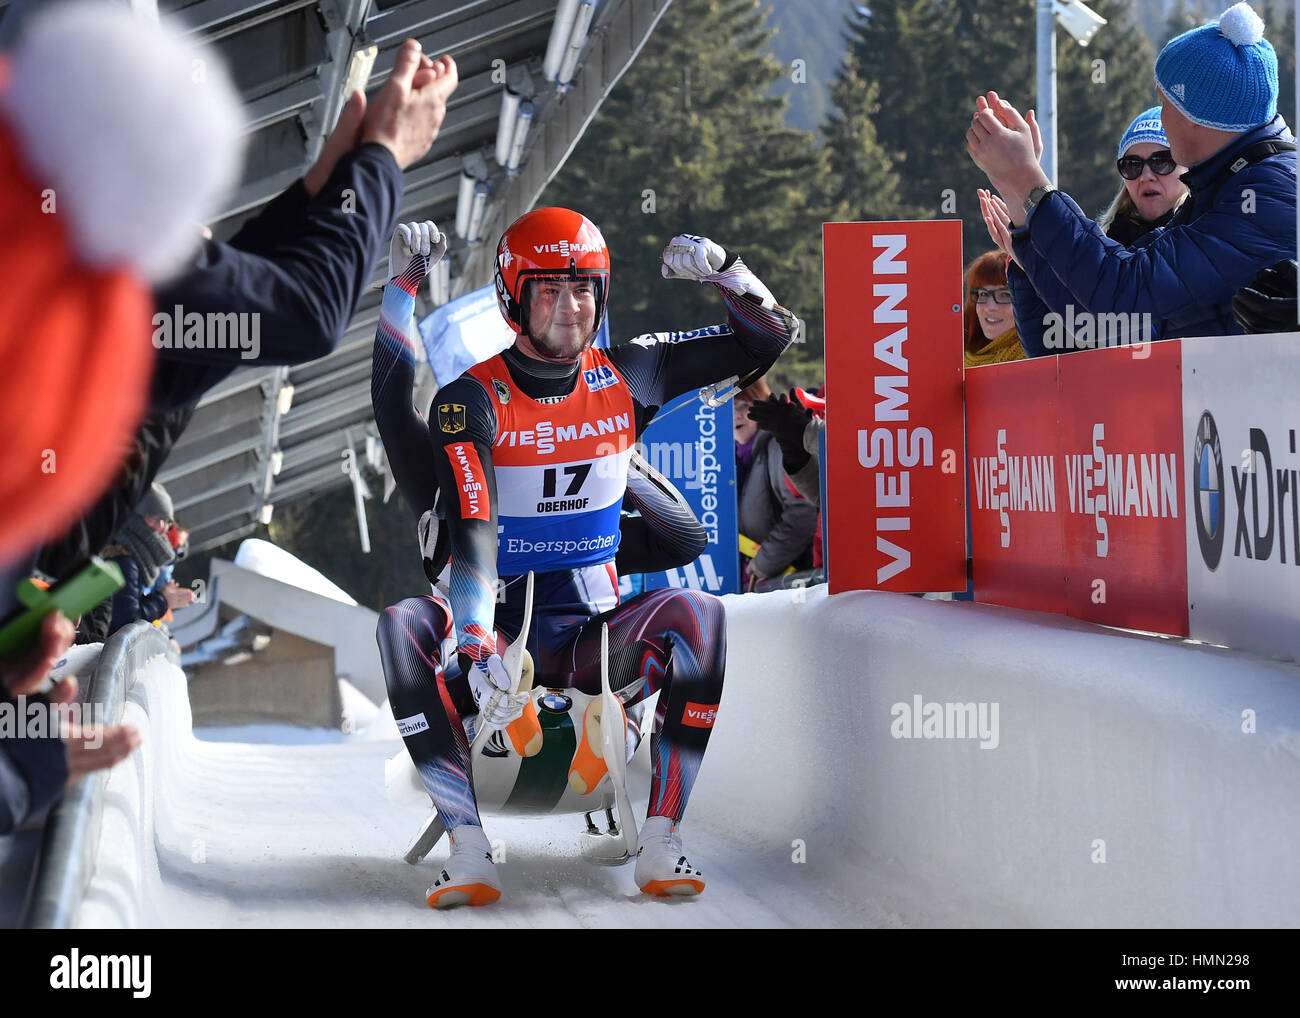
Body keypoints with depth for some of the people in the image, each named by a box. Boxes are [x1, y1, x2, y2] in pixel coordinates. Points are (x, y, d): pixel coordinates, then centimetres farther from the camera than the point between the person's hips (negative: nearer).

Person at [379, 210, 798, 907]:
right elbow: (470, 534, -23)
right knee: (403, 627, -31)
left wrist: (718, 267, -12)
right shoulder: (473, 401, -9)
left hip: (595, 634, 2)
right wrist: (477, 651, -37)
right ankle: (468, 850, -32)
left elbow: (769, 336, 7)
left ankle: (659, 846, -26)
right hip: (502, 634, -2)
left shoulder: (624, 377, 3)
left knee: (696, 615, -28)